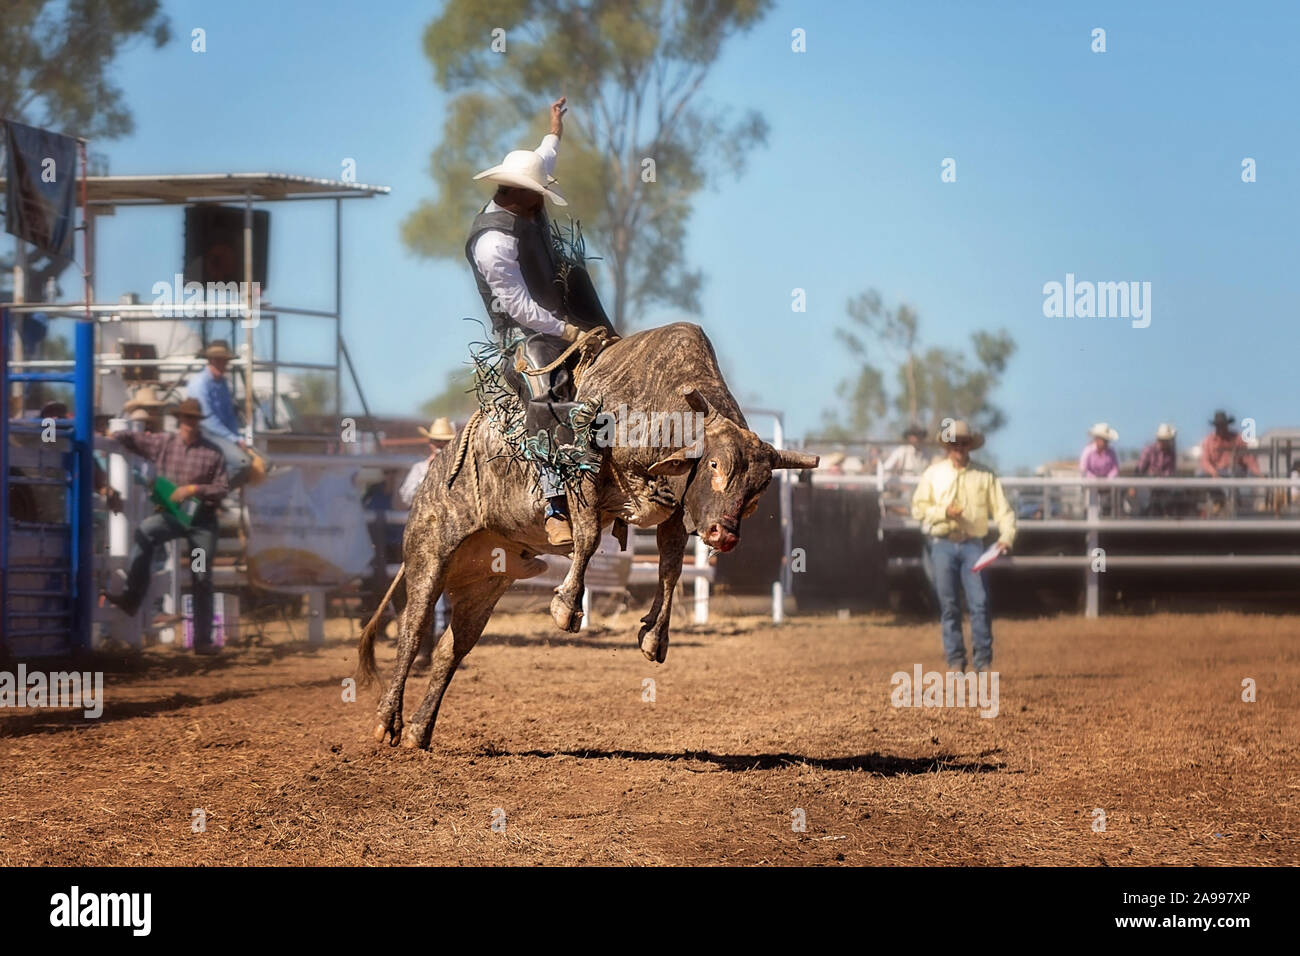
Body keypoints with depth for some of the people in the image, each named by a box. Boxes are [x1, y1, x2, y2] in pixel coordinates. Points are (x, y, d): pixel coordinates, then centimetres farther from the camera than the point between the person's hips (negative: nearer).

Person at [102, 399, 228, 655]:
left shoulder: (213, 453, 0)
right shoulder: (163, 442, 3)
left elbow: (222, 489, 0)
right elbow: (132, 439, 2)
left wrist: (195, 489, -14)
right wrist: (109, 437, -15)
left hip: (202, 520, 0)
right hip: (171, 515, 0)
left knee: (202, 580, 0)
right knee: (144, 531, -32)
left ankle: (203, 640, 7)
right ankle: (132, 597, -31)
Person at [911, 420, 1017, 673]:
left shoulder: (984, 475, 7)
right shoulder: (933, 473, 8)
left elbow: (1001, 508, 3)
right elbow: (918, 508, 5)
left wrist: (1006, 535, -14)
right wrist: (943, 512, -12)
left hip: (972, 544, 0)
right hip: (942, 544, 1)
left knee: (979, 602, -8)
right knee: (949, 605, 1)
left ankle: (983, 661, -2)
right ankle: (955, 661, 7)